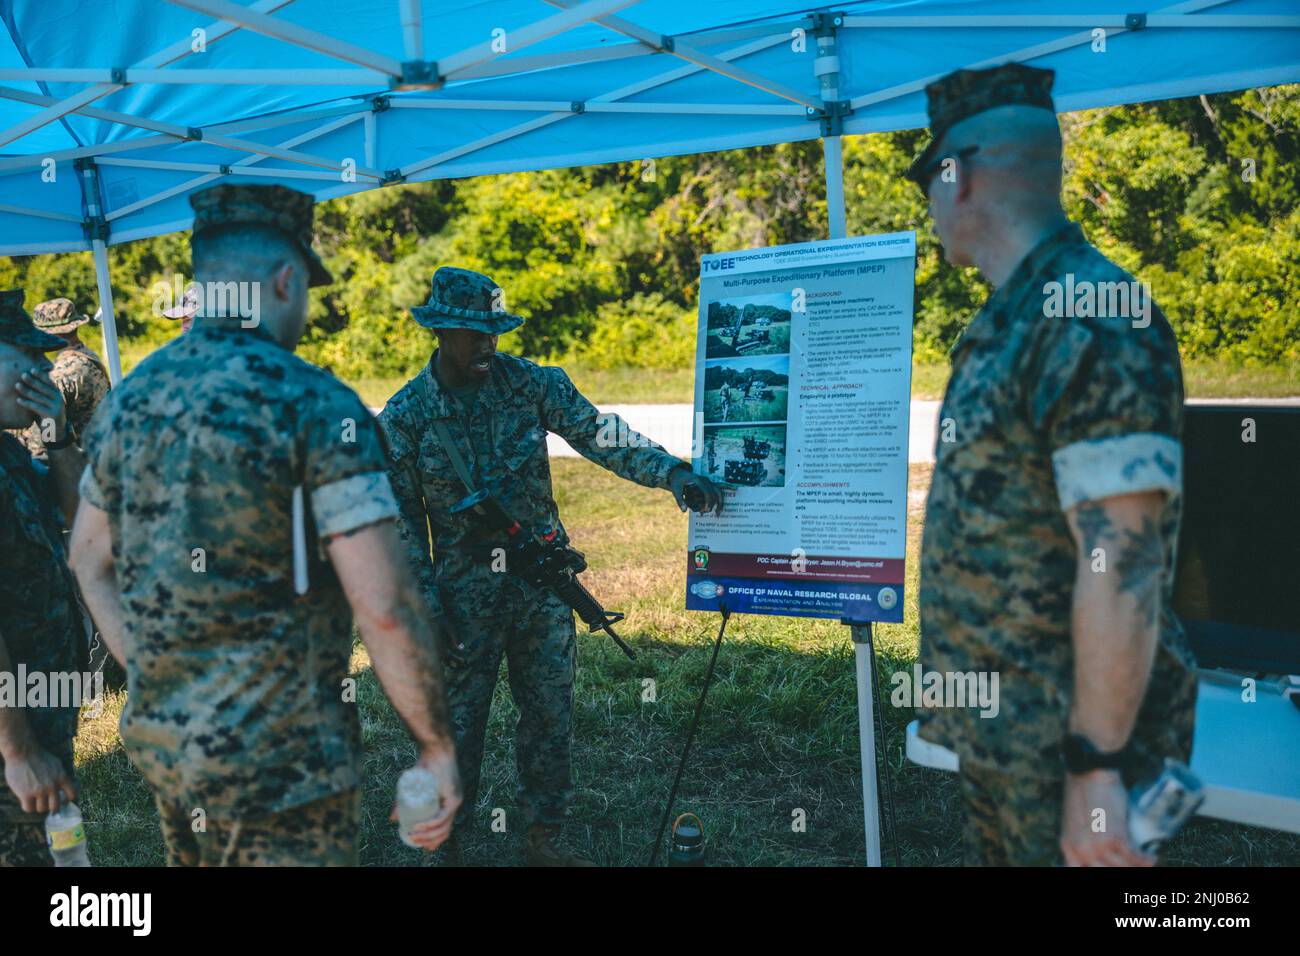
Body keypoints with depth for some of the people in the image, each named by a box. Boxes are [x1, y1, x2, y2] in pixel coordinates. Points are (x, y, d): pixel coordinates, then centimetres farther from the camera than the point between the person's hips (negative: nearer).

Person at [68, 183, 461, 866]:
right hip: (278, 761, -7)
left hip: (155, 738, 7)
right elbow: (386, 609, -21)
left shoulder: (127, 399, 4)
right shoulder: (313, 403, -17)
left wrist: (154, 681, 17)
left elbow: (89, 560, 15)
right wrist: (435, 745, -11)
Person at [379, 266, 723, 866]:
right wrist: (426, 607, -6)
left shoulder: (531, 384, -3)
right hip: (465, 593, -2)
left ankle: (544, 837, 25)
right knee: (457, 719, 6)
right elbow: (402, 522, -1)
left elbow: (599, 434, -10)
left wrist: (669, 471, -25)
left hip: (542, 583, 2)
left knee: (551, 712, 9)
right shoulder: (404, 417, -6)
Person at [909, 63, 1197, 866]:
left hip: (1063, 743, -9)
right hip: (1002, 732, 9)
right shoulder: (1010, 321, 10)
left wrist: (1094, 769, -25)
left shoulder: (1090, 323, -21)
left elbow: (1123, 566, -26)